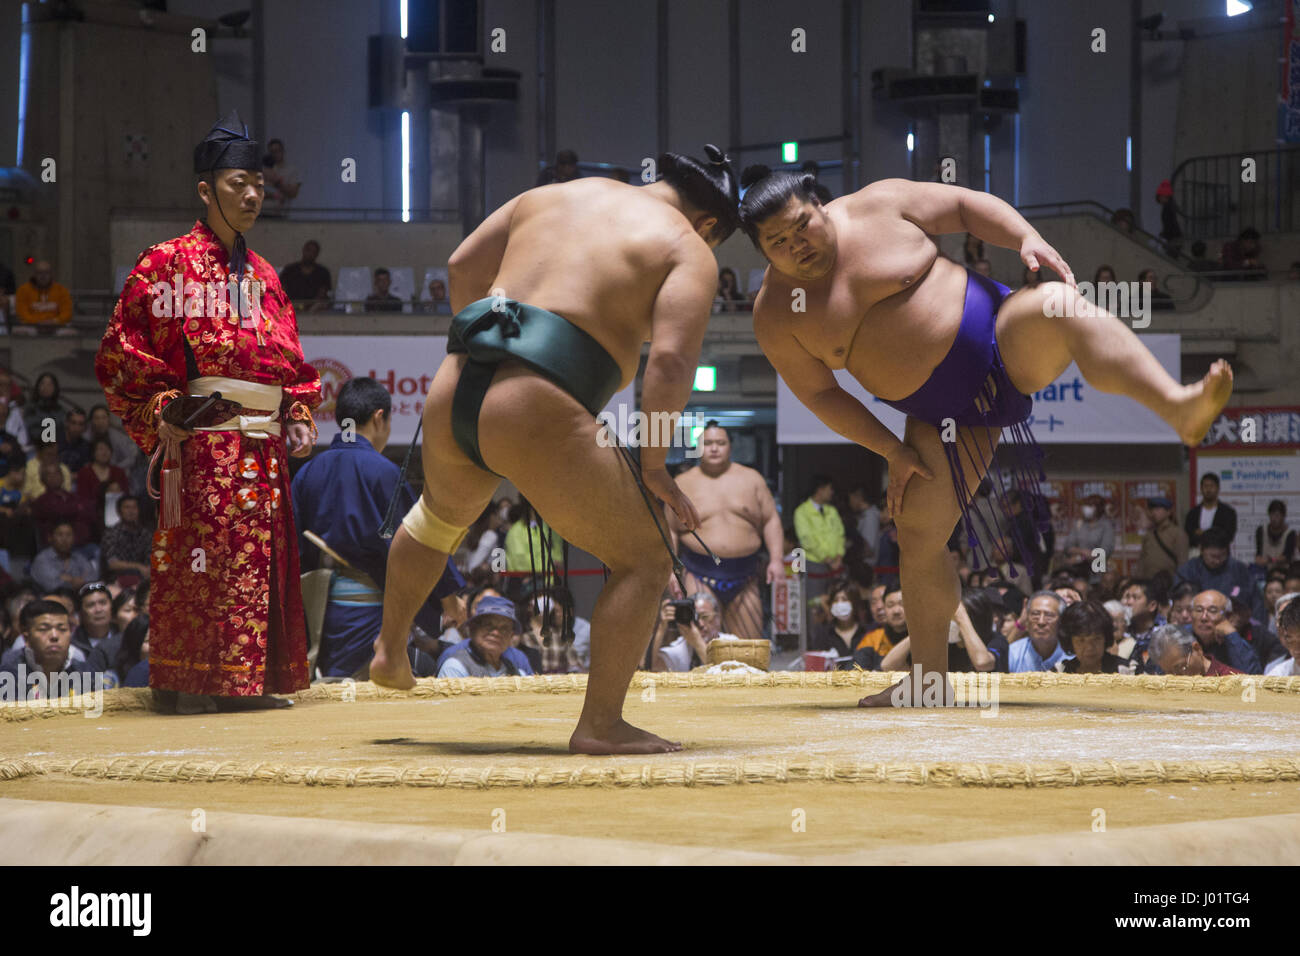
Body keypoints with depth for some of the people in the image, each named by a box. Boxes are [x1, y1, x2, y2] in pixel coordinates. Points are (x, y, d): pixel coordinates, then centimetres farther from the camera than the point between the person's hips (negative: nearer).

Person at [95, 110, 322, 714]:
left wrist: (299, 417, 8)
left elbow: (290, 361, 24)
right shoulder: (168, 263, 0)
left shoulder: (262, 276, 20)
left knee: (261, 563, 5)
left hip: (265, 446, 7)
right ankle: (191, 686, -7)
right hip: (202, 440, -7)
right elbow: (121, 352, -4)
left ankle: (252, 680, 10)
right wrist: (161, 414, -14)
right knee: (202, 564, -10)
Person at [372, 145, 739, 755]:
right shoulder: (688, 251, 5)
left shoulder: (556, 194, 24)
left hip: (453, 391, 7)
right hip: (541, 415, -7)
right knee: (643, 561, 5)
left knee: (443, 512, 38)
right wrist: (654, 465, -2)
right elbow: (671, 360, -10)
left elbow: (463, 265, 24)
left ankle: (389, 650, 52)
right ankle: (599, 725, -2)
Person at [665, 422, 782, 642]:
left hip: (744, 576, 2)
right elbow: (670, 530, 9)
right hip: (699, 576, -2)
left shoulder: (751, 479, 11)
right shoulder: (683, 484, 8)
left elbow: (771, 520, 11)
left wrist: (776, 559, 0)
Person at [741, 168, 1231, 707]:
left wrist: (1026, 238, -14)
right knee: (918, 537, -2)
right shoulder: (776, 316, -1)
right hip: (945, 416, 3)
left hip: (1001, 339, -3)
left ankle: (1179, 408, -57)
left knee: (1060, 307, -36)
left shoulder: (878, 206, -4)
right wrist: (891, 451, -5)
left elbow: (966, 206, 2)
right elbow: (820, 395, 0)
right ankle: (930, 677, 15)